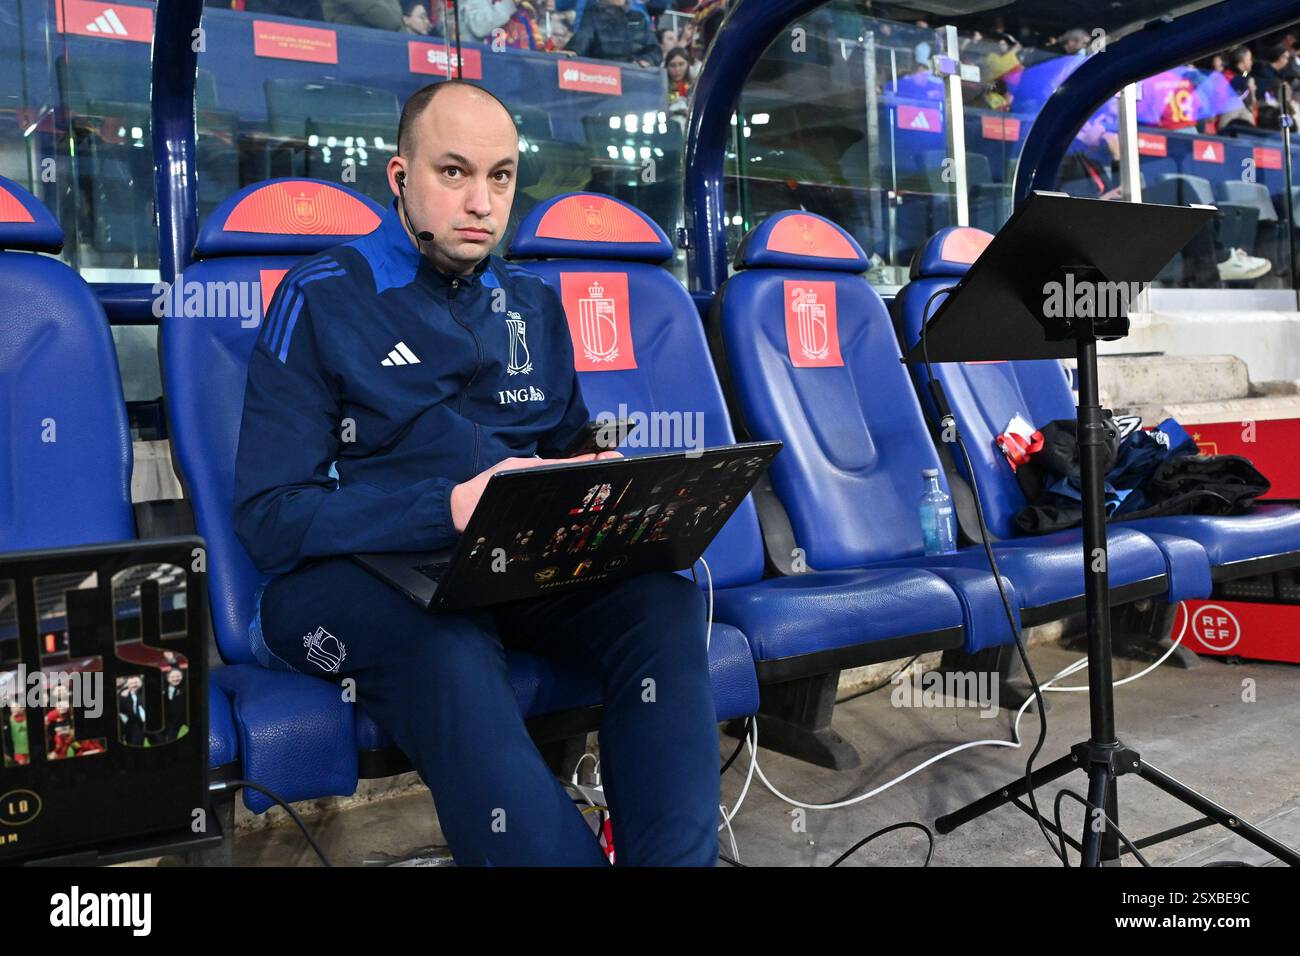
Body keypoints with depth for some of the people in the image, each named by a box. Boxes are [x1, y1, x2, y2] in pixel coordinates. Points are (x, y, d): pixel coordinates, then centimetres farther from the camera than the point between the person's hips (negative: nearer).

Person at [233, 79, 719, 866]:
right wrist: (451, 507, -22)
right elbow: (271, 514, -8)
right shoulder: (322, 299, 0)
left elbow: (571, 444, 23)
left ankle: (678, 858, -19)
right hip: (360, 573, -4)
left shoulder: (532, 300, 16)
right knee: (451, 656, -40)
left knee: (664, 600, -28)